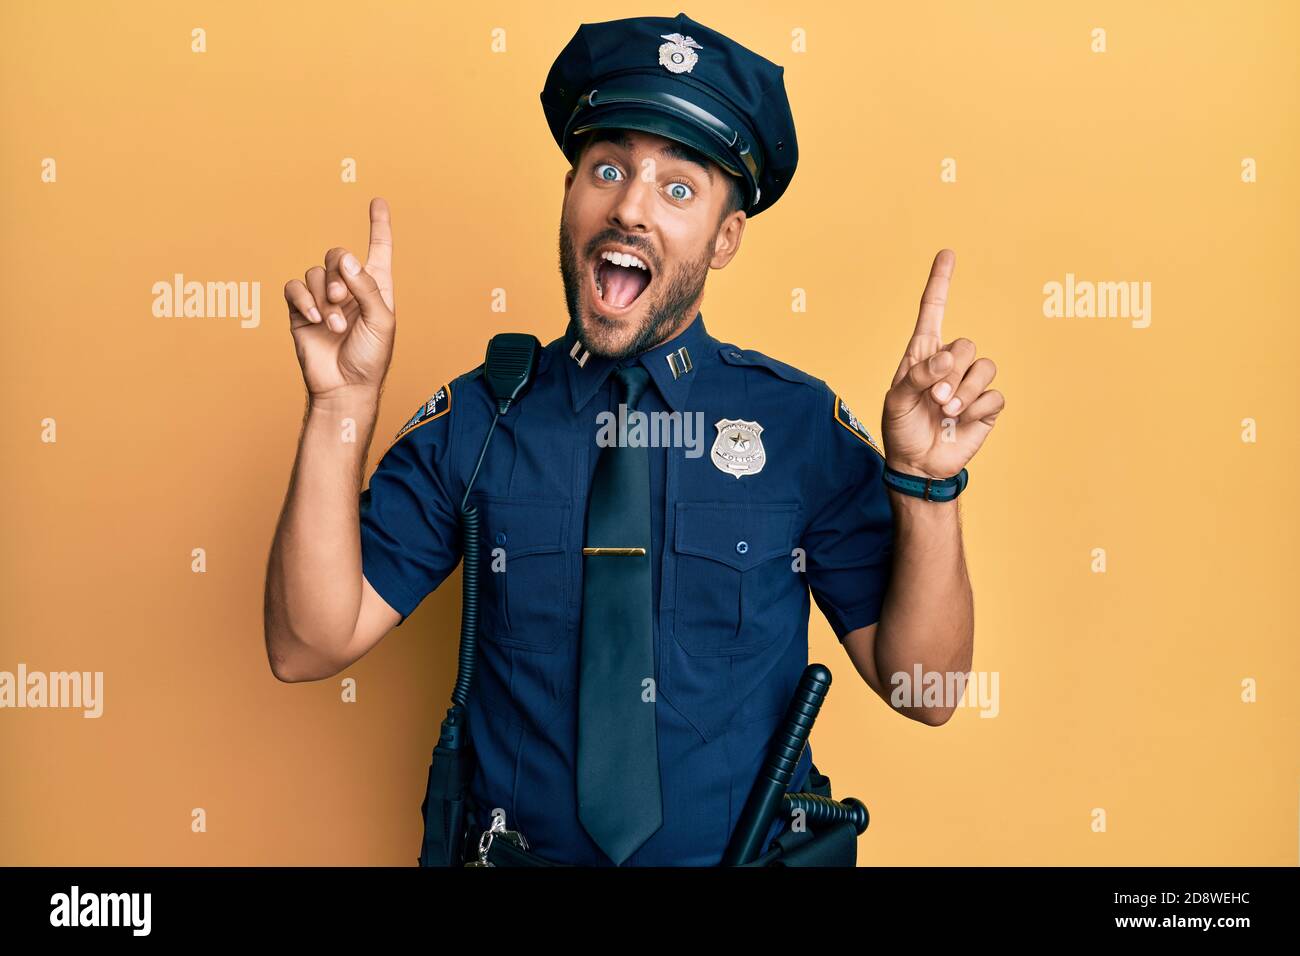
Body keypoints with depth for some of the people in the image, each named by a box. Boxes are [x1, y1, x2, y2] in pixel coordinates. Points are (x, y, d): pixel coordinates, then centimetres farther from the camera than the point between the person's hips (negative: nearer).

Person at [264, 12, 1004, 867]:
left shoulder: (803, 423, -11)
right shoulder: (474, 421, -8)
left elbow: (922, 689, -11)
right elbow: (309, 647, -12)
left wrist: (924, 480, -25)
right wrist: (343, 404, -23)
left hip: (753, 849, 0)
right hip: (518, 845, 1)